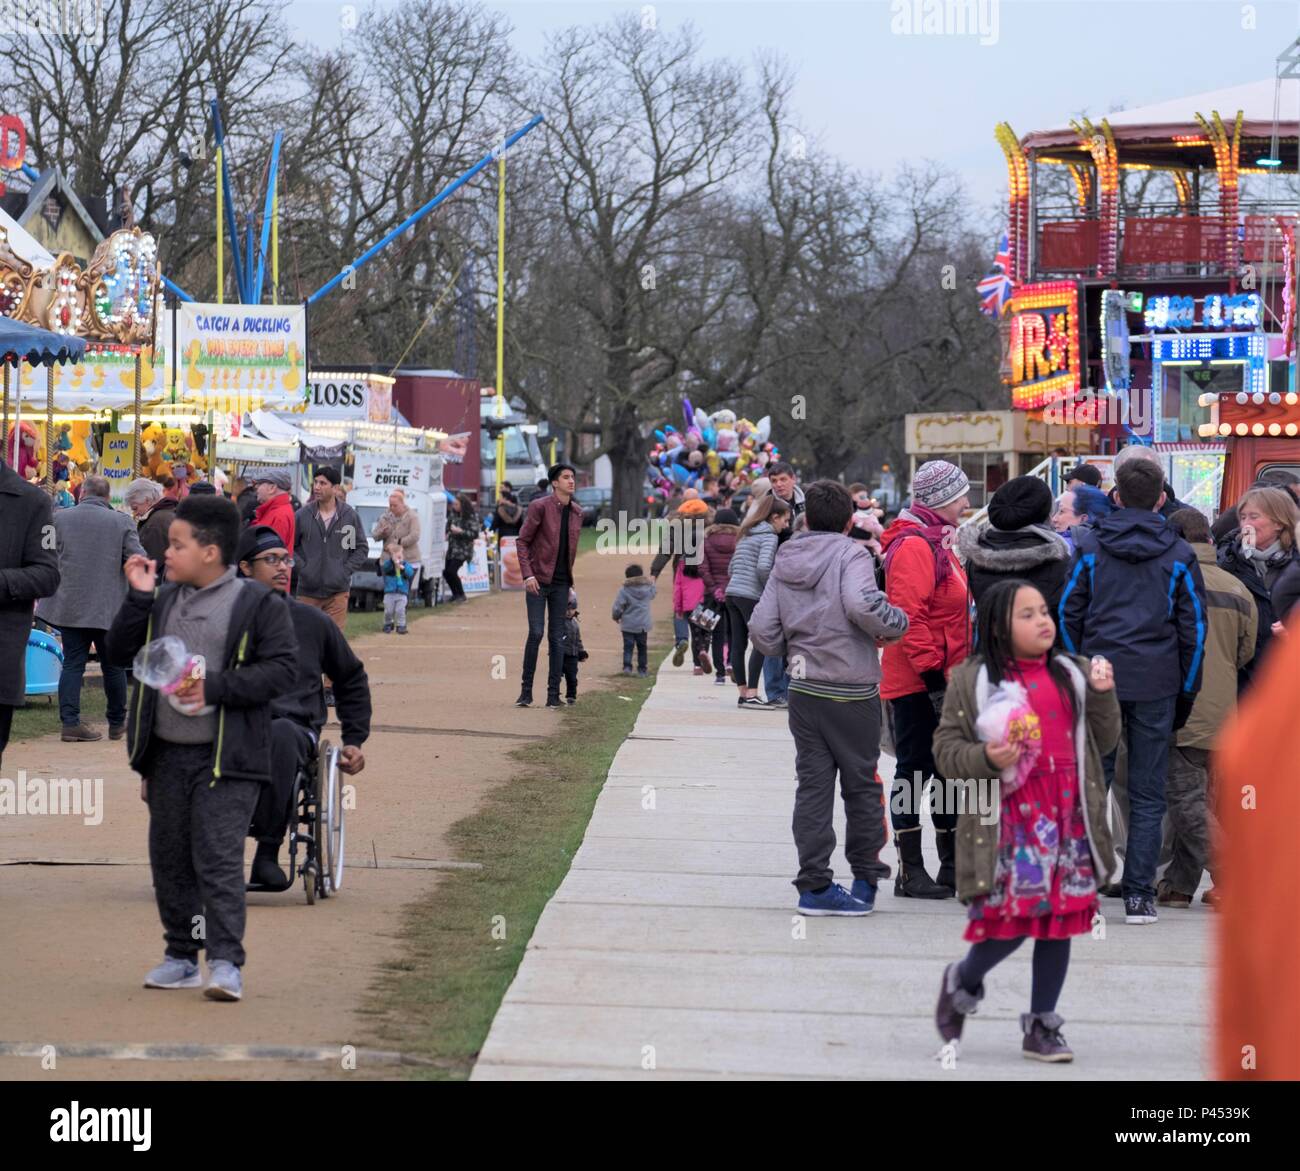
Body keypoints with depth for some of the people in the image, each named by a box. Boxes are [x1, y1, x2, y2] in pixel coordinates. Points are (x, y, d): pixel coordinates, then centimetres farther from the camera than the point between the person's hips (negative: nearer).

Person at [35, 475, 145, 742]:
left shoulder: (60, 518, -3)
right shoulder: (122, 522, -6)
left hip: (69, 606, 1)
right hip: (108, 607, -1)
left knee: (73, 663, 6)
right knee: (113, 666, 12)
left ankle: (70, 722, -2)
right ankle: (117, 724, 21)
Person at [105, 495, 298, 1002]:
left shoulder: (259, 604, -5)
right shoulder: (162, 600, 12)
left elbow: (283, 668, -10)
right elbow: (119, 653, 10)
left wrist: (216, 688, -17)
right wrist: (138, 598, -2)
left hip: (225, 759, -6)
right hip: (166, 755, 6)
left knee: (218, 859, -12)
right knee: (170, 859, 11)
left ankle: (226, 961, -12)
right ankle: (181, 956, 22)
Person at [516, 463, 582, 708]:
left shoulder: (576, 513, 9)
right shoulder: (540, 506, -8)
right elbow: (522, 541, -7)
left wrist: (570, 580, 15)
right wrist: (527, 575, -16)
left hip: (561, 582, 5)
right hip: (538, 580, -5)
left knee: (557, 637, 3)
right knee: (536, 633, -10)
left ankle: (553, 694, 6)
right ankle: (526, 691, 0)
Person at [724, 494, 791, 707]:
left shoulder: (745, 535, 21)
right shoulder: (770, 536, -6)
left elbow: (731, 568, 23)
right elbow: (763, 566, -20)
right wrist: (770, 587, -6)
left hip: (732, 592, 8)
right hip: (751, 595, -8)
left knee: (738, 645, 8)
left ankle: (743, 693, 11)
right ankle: (751, 695, -10)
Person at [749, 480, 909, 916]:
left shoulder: (785, 562, 7)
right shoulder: (851, 555, -10)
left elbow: (761, 630, 3)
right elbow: (863, 605, -29)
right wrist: (898, 624, -12)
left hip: (803, 692, 5)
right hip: (853, 692, -5)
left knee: (812, 785, 7)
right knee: (862, 783, 9)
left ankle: (814, 884, 5)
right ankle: (865, 876, 18)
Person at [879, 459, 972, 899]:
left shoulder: (938, 542, 18)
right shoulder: (914, 546, -15)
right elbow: (909, 616, -22)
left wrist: (955, 674, 23)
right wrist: (932, 672, -24)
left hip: (941, 680, 10)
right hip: (919, 682, -10)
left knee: (948, 771, 13)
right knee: (915, 771, -5)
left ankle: (953, 867, 19)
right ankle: (910, 872, -1)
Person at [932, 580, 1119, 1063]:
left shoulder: (1072, 674, 13)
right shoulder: (972, 679, 1)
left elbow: (1104, 741, 15)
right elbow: (946, 749, 1)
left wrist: (1103, 695, -1)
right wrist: (987, 758, -17)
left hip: (1068, 818, 4)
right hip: (1009, 819, -4)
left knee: (1059, 921, 3)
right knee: (1010, 919, -9)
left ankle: (1042, 1026, 15)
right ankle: (963, 982, 22)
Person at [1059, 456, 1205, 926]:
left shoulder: (1088, 547, 1)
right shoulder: (1179, 555, 3)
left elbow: (1067, 614, 0)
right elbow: (1193, 627, 4)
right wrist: (1186, 692, 10)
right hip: (1156, 686, 0)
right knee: (1148, 794, 4)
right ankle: (1139, 895, 1)